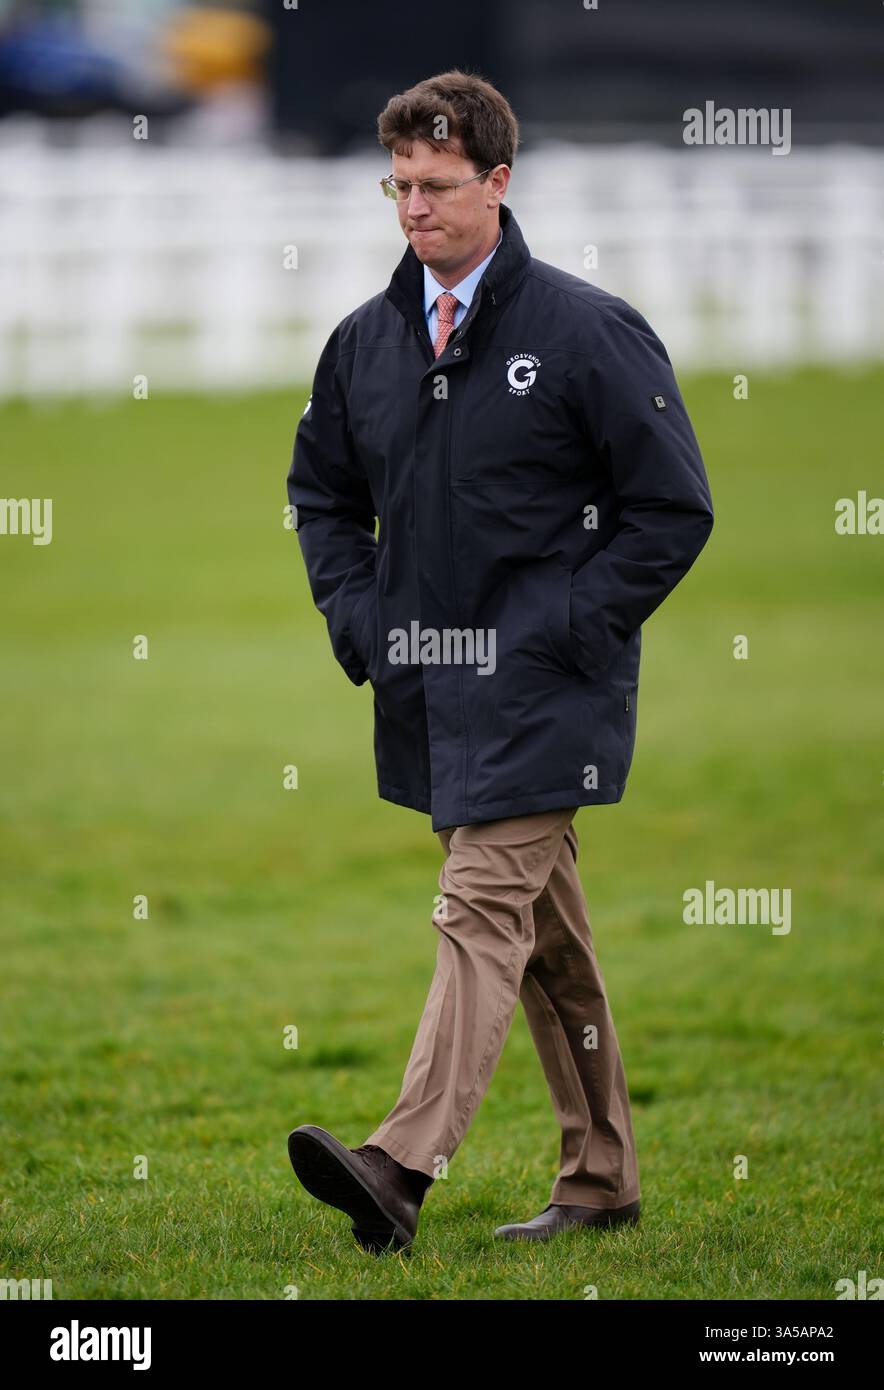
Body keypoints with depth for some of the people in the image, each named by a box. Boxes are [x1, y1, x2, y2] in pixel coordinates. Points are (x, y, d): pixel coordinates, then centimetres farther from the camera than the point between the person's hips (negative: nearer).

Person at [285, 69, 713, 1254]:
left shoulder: (588, 333, -8)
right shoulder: (366, 342, 9)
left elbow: (674, 509, -6)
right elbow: (322, 492, 23)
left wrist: (565, 629, -12)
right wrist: (359, 619, 7)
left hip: (540, 691, -6)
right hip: (425, 689, 7)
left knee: (484, 909, -16)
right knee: (544, 934, 14)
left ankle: (404, 1166, -28)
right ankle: (601, 1179, 22)